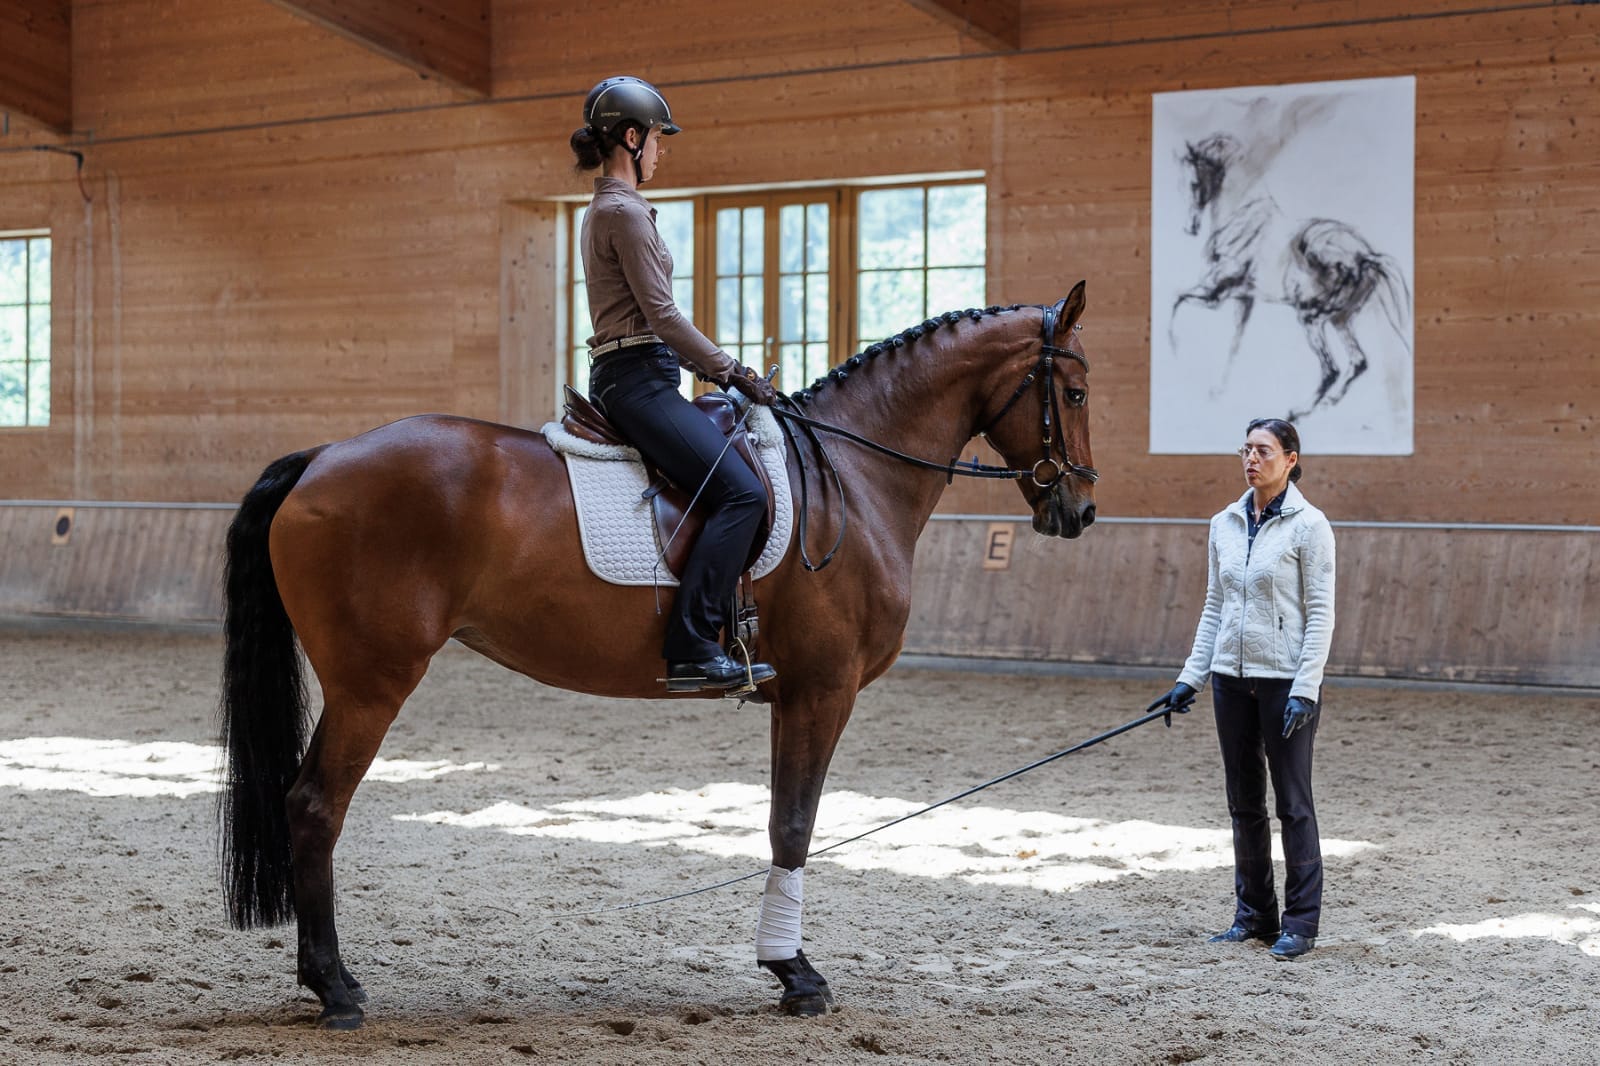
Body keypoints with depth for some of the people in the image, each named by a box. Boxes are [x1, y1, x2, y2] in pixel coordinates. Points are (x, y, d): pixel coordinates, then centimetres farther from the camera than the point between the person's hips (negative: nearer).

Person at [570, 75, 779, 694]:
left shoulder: (604, 212, 21)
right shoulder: (625, 212, -11)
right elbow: (661, 314, -15)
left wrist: (713, 368, 17)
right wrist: (732, 371, -8)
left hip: (622, 378, 11)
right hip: (639, 380, -11)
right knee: (742, 491, -20)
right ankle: (691, 649, -26)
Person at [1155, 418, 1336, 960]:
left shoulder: (1308, 525, -9)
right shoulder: (1224, 524, 9)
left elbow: (1320, 614, -11)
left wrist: (1304, 688, -17)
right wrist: (1190, 676, 8)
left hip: (1285, 678, -6)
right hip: (1232, 676, 6)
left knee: (1293, 801, 0)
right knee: (1244, 803, 11)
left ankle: (1300, 922, 6)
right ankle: (1254, 913, 21)